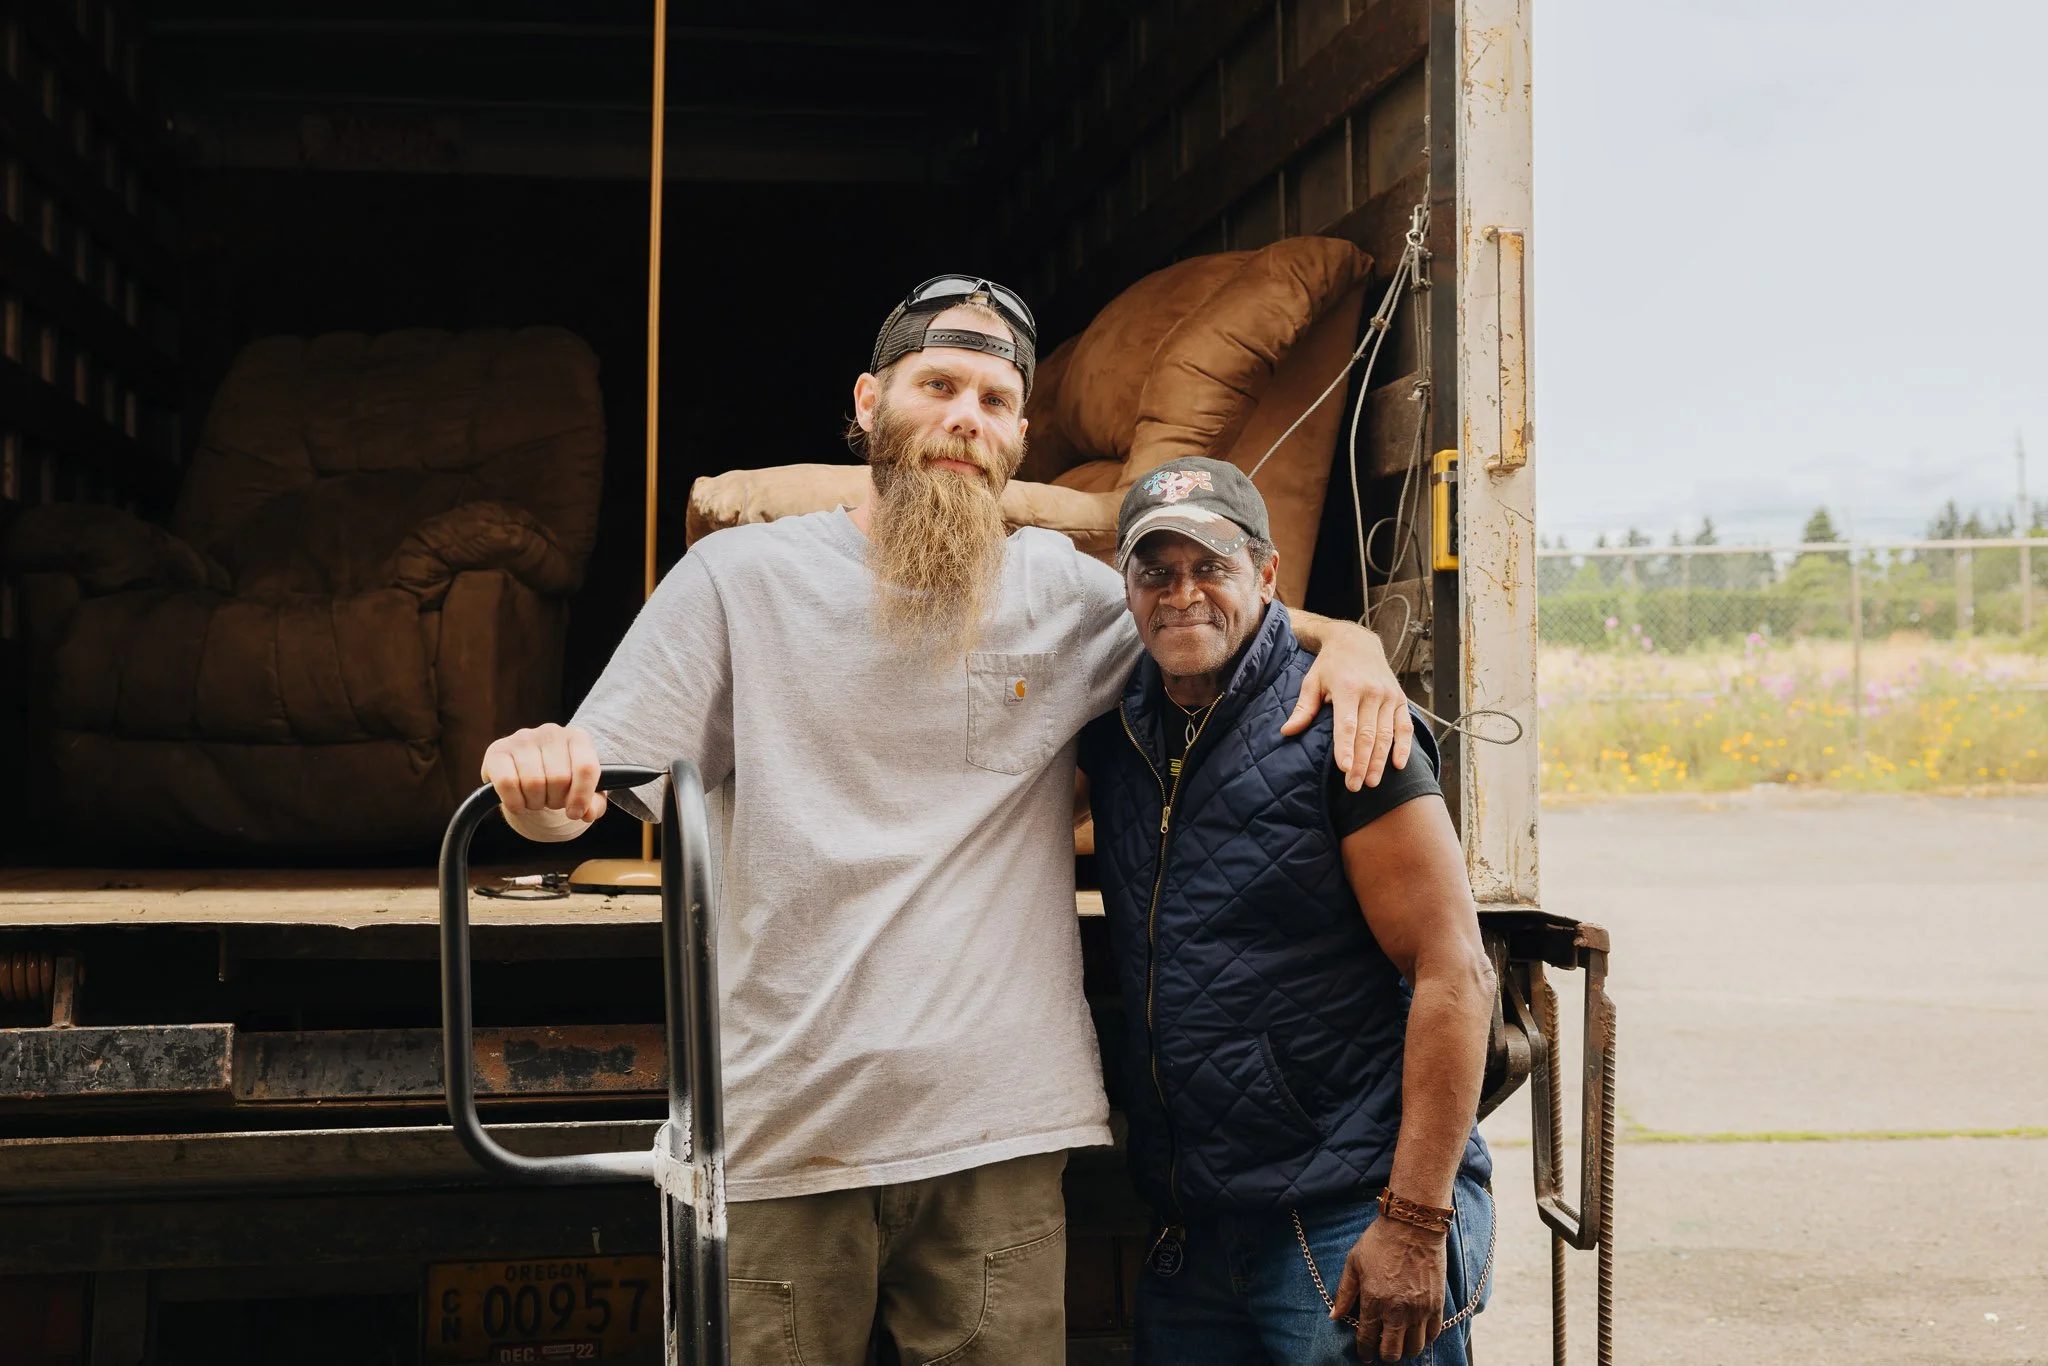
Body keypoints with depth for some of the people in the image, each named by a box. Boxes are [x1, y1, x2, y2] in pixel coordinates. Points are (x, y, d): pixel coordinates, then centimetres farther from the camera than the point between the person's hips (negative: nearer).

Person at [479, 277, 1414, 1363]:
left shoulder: (1056, 587, 9)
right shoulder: (739, 576, 3)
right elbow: (584, 791, 1)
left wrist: (1343, 639, 2)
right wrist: (537, 774, -24)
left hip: (998, 1129, 2)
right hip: (780, 1133, -2)